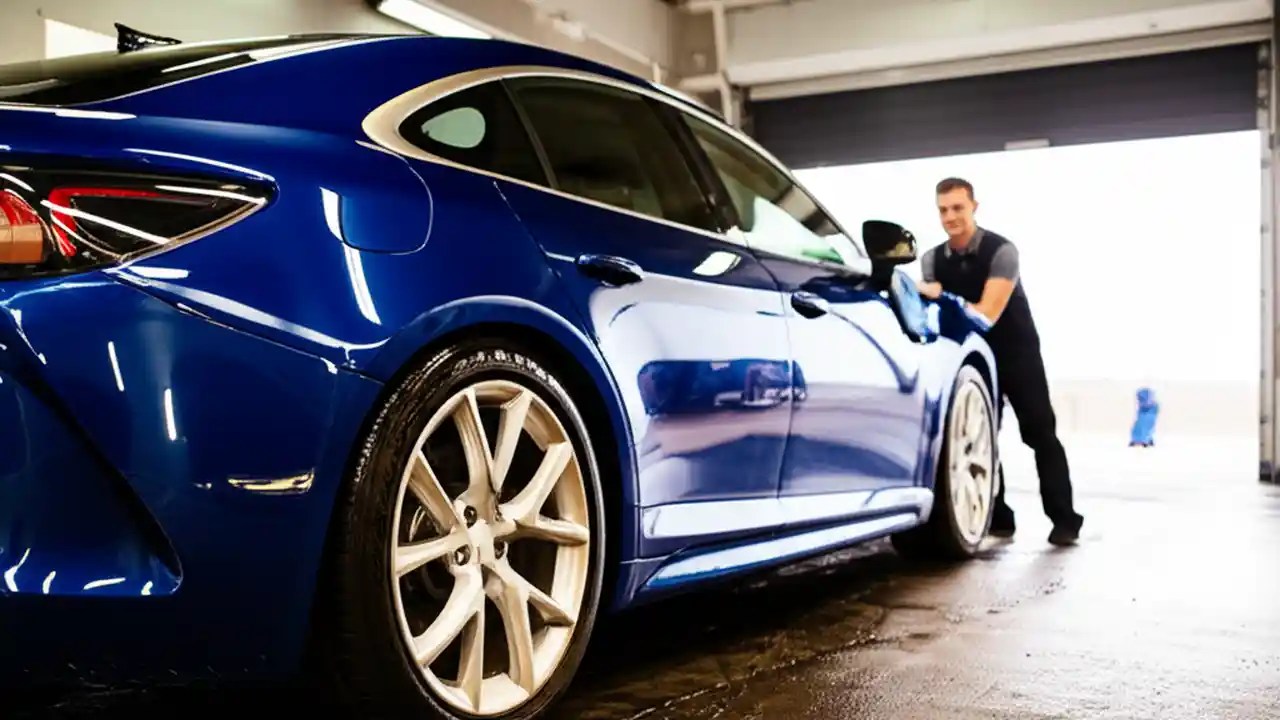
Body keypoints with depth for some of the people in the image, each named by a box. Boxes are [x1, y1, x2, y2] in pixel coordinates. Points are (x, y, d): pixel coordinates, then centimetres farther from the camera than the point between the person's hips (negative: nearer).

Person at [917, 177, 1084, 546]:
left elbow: (987, 314, -29)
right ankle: (997, 518, 10)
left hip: (1017, 353, -4)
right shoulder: (932, 260, -4)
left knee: (1040, 434, -4)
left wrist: (941, 298, -38)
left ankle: (1064, 519, 1)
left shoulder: (1001, 251, -21)